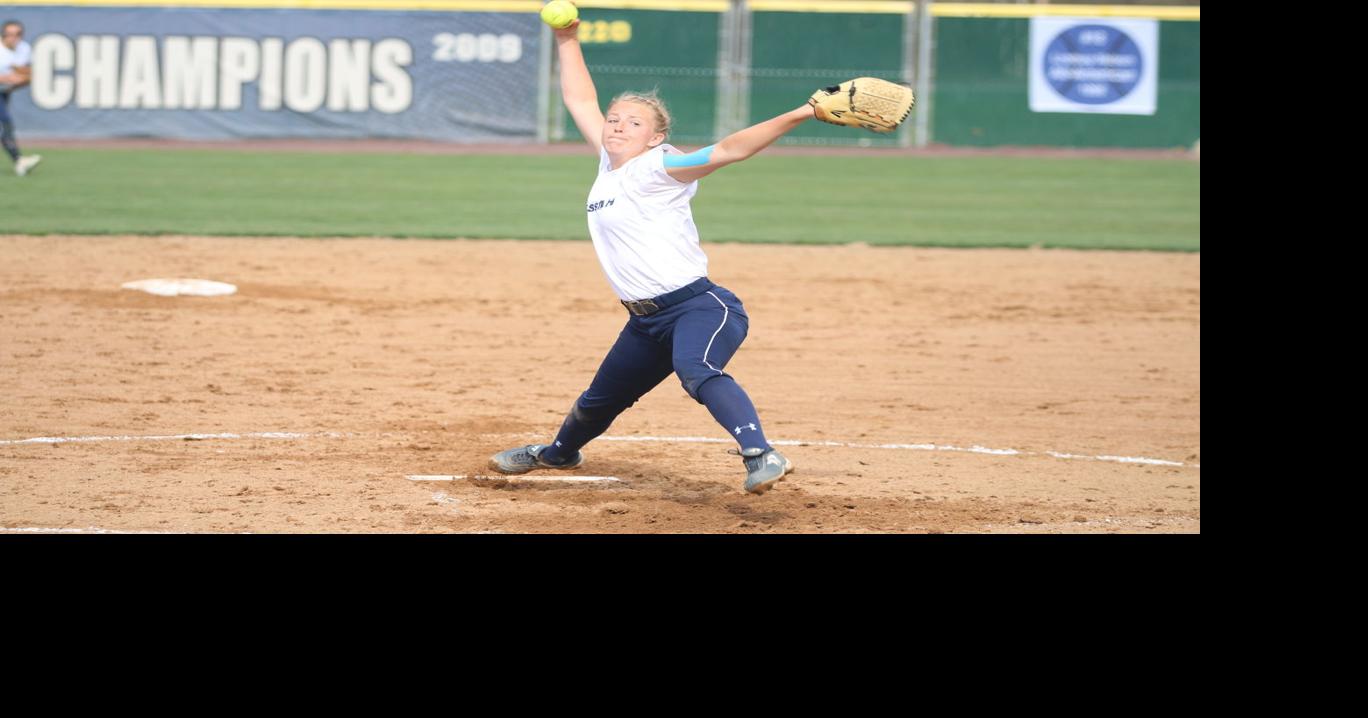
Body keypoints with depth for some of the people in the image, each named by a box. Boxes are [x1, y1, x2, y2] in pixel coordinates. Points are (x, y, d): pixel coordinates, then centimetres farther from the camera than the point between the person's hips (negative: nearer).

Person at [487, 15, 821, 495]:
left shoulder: (658, 168, -13)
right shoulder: (610, 165, 10)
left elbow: (729, 150, -24)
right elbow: (581, 101, 21)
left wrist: (798, 116, -33)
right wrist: (567, 42, 20)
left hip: (698, 305, -9)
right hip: (645, 320, 9)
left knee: (697, 370, -40)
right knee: (600, 401, 28)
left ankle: (761, 457, -54)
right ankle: (559, 453, 56)